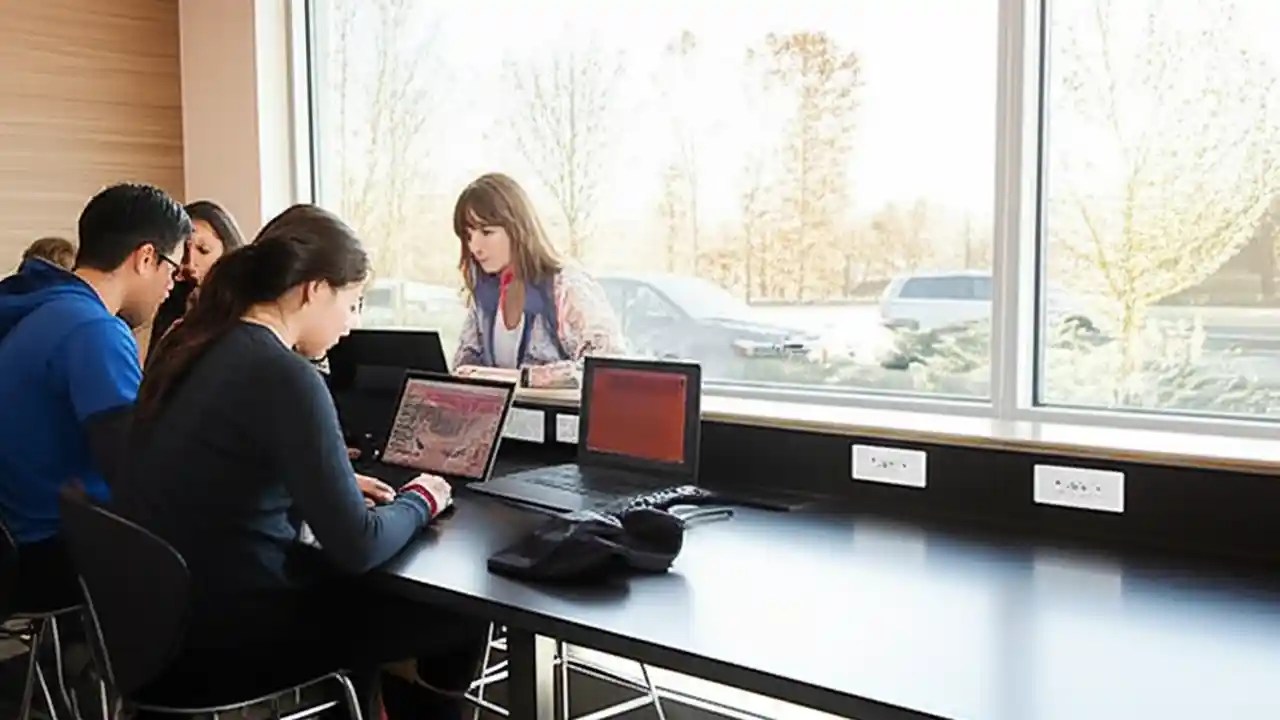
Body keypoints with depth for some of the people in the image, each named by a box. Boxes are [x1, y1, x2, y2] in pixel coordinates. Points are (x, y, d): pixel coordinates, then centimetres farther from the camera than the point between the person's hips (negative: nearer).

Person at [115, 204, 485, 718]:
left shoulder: (194, 344, 4)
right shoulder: (285, 376, -22)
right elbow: (356, 547, -21)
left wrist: (336, 483, 12)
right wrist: (420, 501, -2)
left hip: (162, 610, 9)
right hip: (226, 630, -9)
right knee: (462, 613, 4)